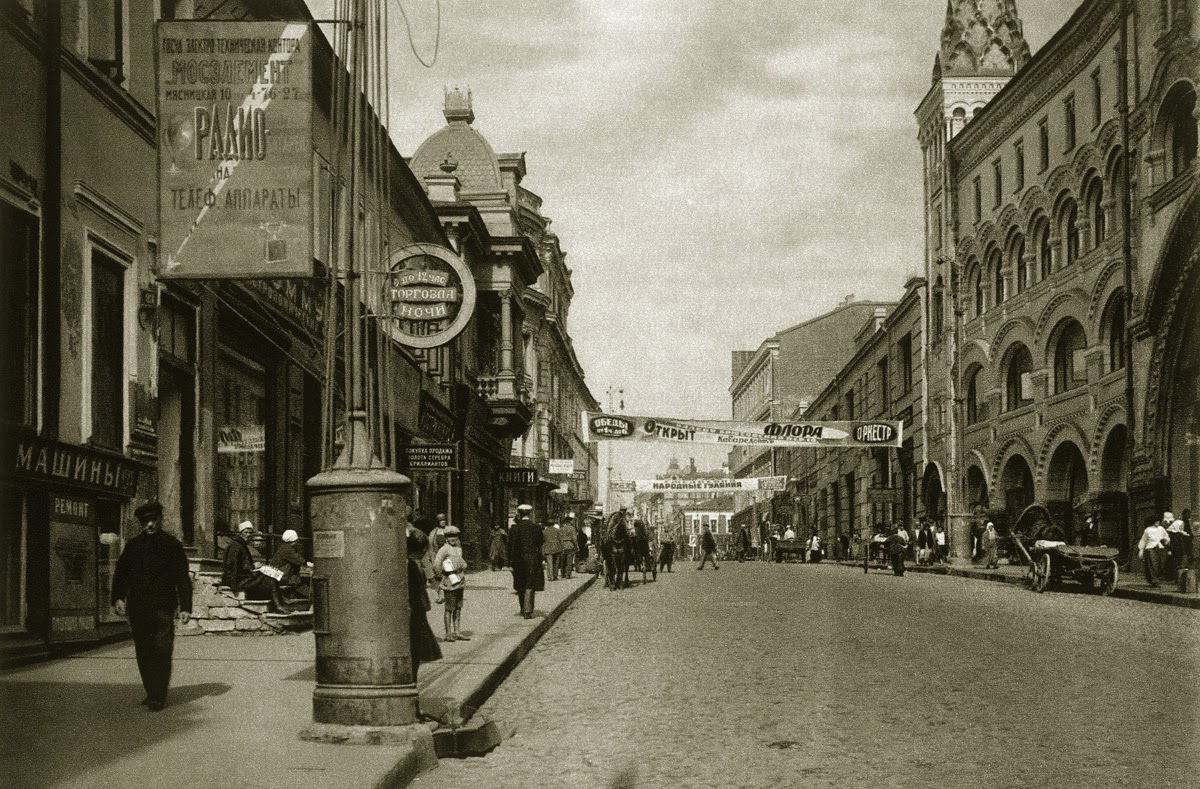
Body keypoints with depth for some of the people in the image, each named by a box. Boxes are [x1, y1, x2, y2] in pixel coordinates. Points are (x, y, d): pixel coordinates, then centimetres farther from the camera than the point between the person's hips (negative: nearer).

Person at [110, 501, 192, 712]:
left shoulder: (172, 545, 5)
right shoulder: (133, 545, 14)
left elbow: (183, 578, 3)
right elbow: (121, 573, 13)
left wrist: (185, 607, -5)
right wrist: (118, 598, -2)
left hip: (162, 607, -4)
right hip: (137, 607, 4)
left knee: (162, 651, -10)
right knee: (143, 653, 7)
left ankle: (159, 697, -9)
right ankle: (151, 692, 18)